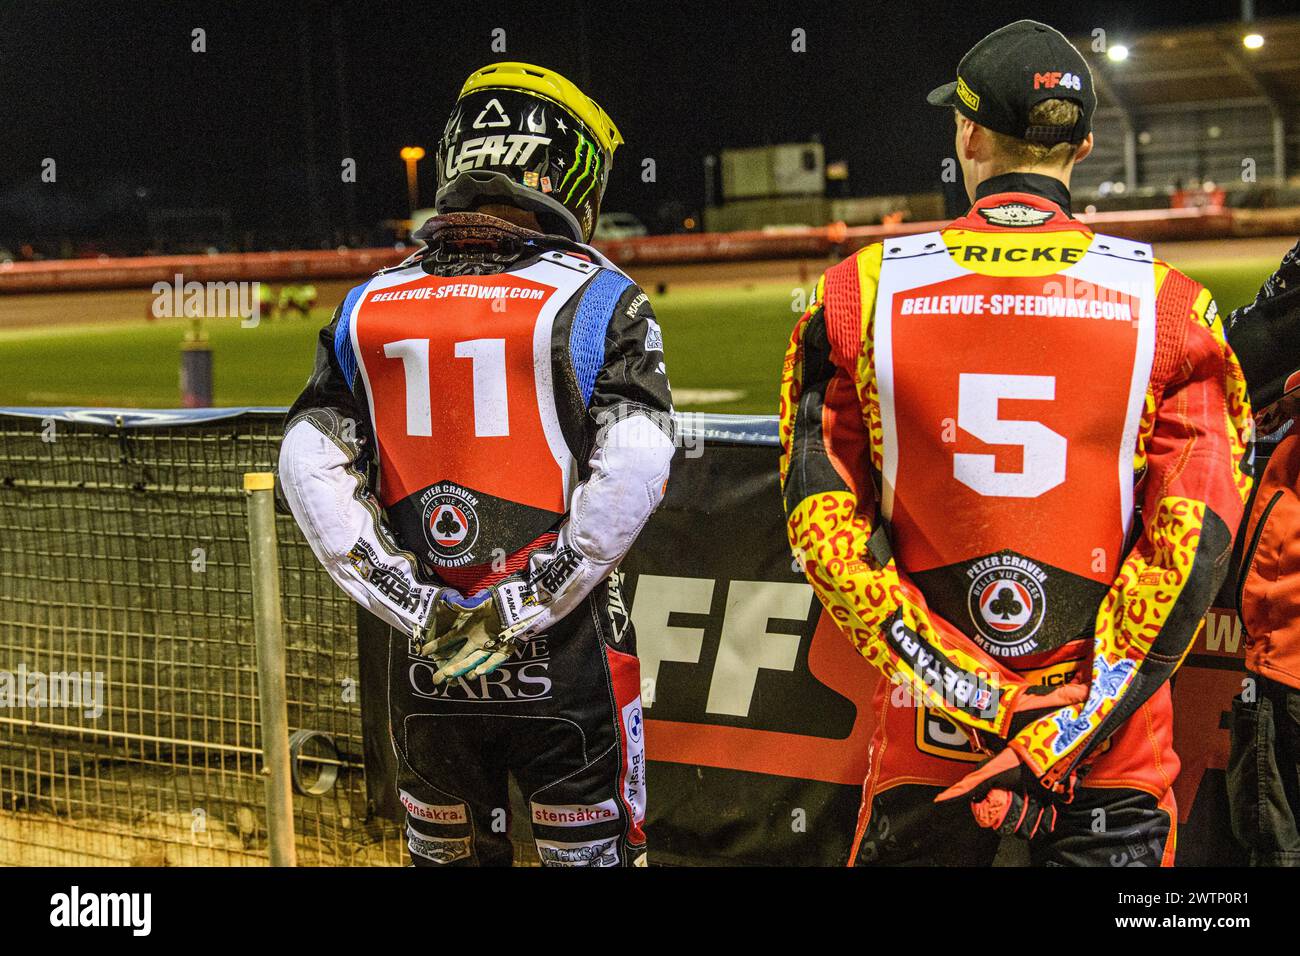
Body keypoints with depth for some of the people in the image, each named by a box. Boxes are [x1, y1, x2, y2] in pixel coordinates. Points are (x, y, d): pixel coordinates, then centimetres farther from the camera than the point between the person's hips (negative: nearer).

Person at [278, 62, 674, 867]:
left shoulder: (372, 306, 6)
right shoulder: (596, 298, -5)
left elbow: (311, 467, 0)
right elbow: (633, 470, -15)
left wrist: (409, 600, -1)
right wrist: (529, 604, -10)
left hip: (427, 654, 4)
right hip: (564, 657, -3)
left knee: (446, 850, 17)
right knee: (590, 849, 8)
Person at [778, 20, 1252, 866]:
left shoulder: (862, 294, -2)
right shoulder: (1166, 304, -4)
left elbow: (824, 528, -6)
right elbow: (1194, 540, -9)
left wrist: (972, 695, -8)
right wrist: (1075, 725, -11)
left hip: (931, 734, 1)